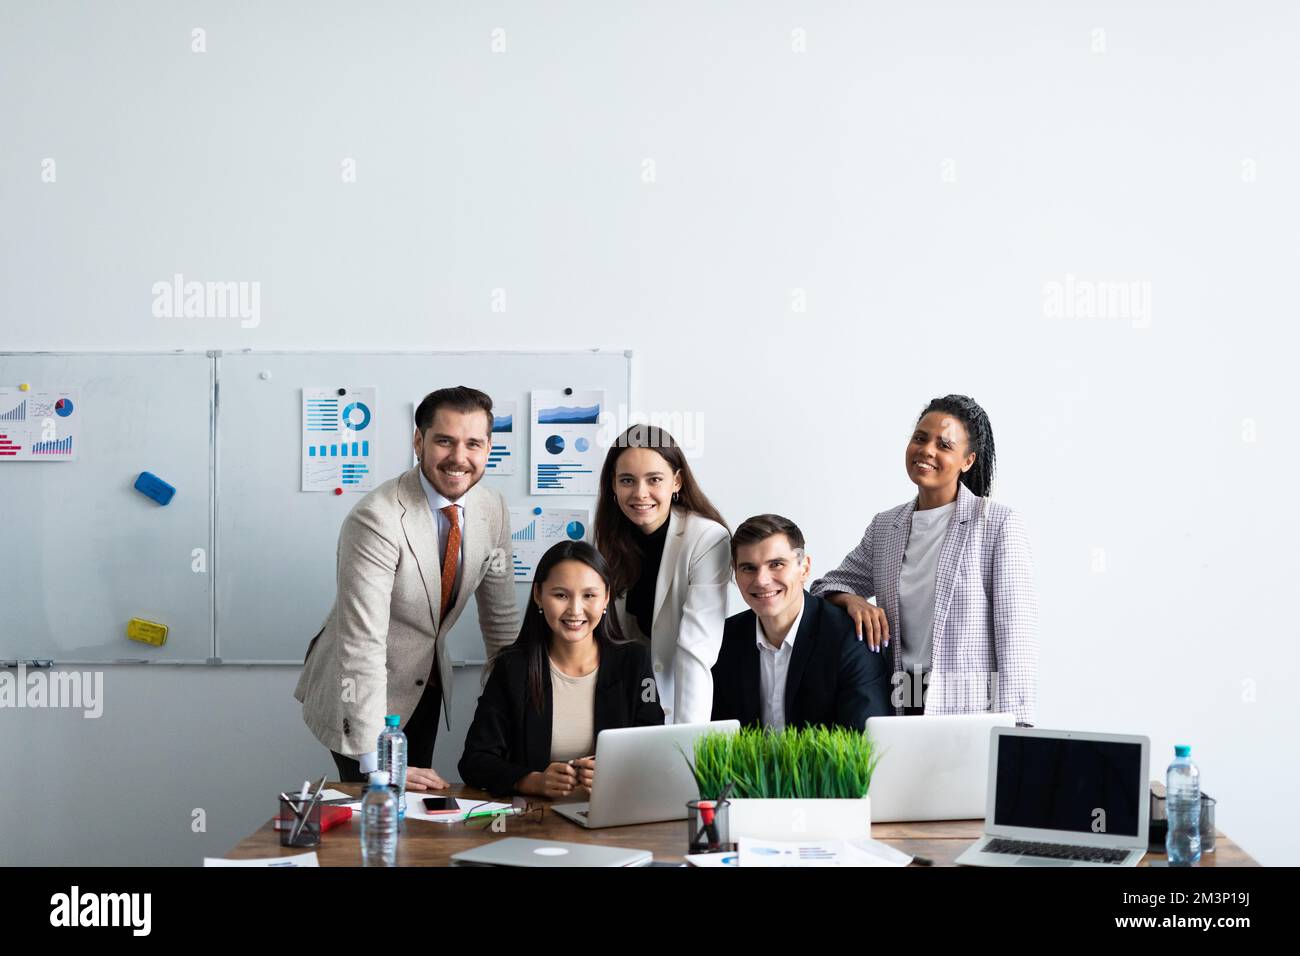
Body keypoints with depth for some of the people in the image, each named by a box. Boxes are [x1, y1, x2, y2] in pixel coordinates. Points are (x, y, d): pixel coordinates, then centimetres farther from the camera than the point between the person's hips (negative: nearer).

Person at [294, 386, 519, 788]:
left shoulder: (492, 509, -7)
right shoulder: (375, 520, -28)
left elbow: (501, 618, 5)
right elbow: (362, 645, -31)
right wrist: (375, 765, -33)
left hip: (427, 684, 6)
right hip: (360, 690, -6)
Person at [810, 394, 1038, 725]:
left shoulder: (999, 524, -5)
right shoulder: (885, 526, 10)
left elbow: (1016, 633, -9)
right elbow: (829, 585, 19)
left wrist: (1012, 727, -15)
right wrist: (852, 600, -5)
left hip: (973, 711, -4)